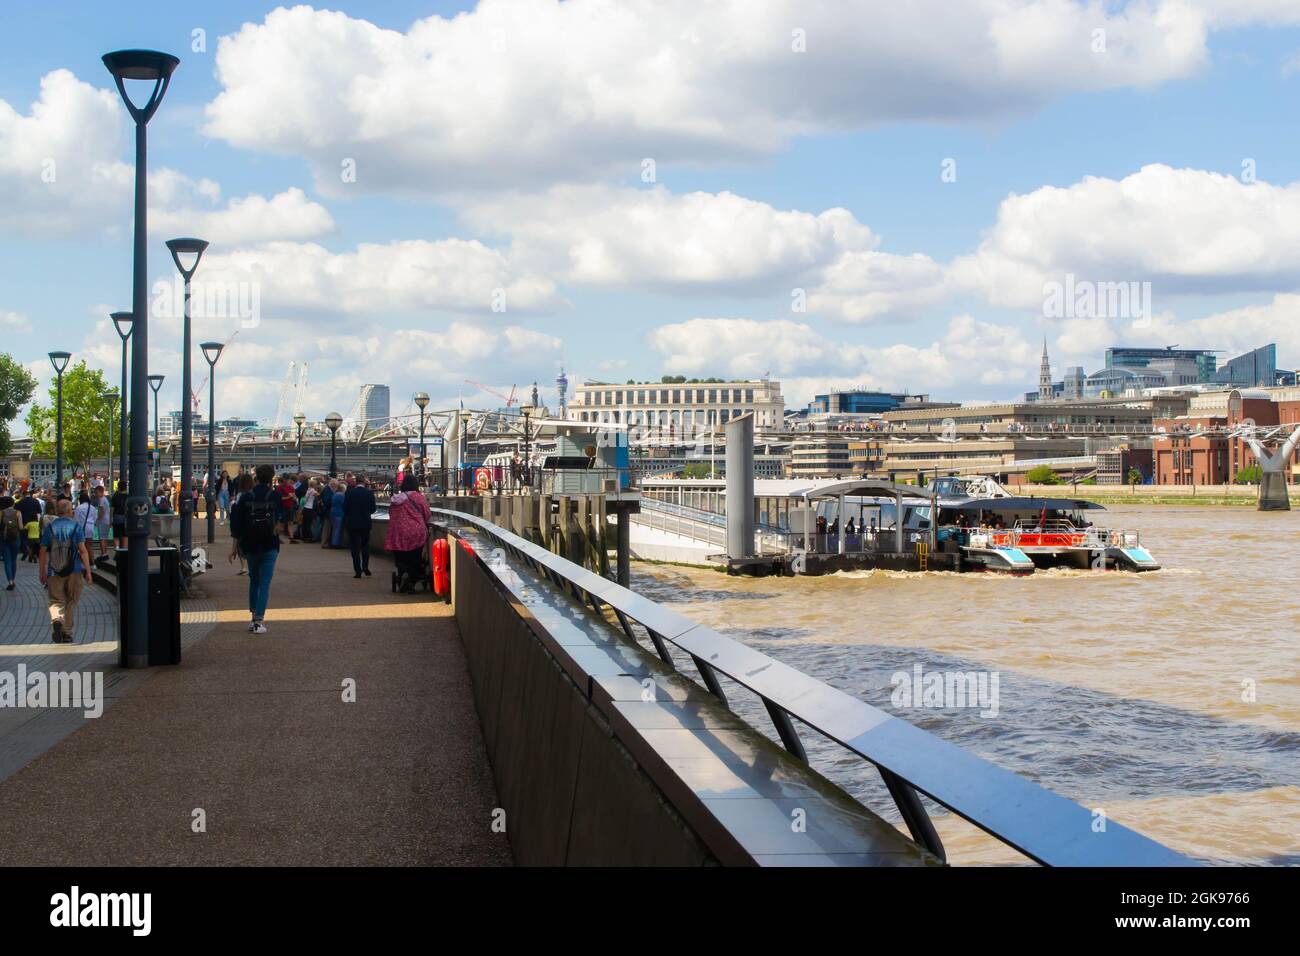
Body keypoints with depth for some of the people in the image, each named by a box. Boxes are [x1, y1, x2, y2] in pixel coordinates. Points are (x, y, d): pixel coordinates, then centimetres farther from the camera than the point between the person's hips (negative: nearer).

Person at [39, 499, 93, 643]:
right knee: (71, 602, 13)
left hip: (54, 572, 1)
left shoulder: (49, 528, 3)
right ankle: (67, 633, 15)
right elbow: (82, 550, -8)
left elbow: (43, 552, 2)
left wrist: (42, 573, 10)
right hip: (74, 571, -1)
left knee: (56, 601, 6)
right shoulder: (76, 527, -2)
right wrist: (88, 571, -5)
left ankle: (56, 619, -25)